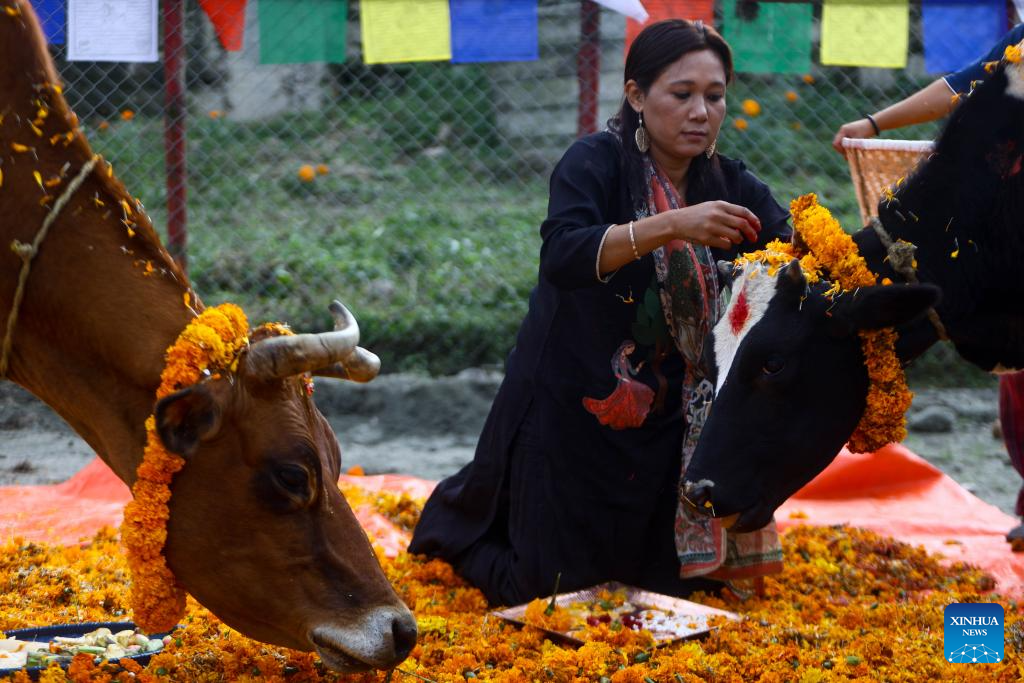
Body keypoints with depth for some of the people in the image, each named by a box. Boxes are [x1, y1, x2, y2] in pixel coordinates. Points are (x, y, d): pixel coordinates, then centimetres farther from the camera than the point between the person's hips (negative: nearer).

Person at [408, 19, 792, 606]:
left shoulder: (729, 186, -2)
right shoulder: (597, 163, -15)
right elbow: (561, 256, -33)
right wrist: (670, 226, -44)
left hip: (664, 420, 5)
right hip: (570, 407, -5)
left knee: (668, 580, 14)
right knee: (547, 588, 0)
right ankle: (457, 517, 32)